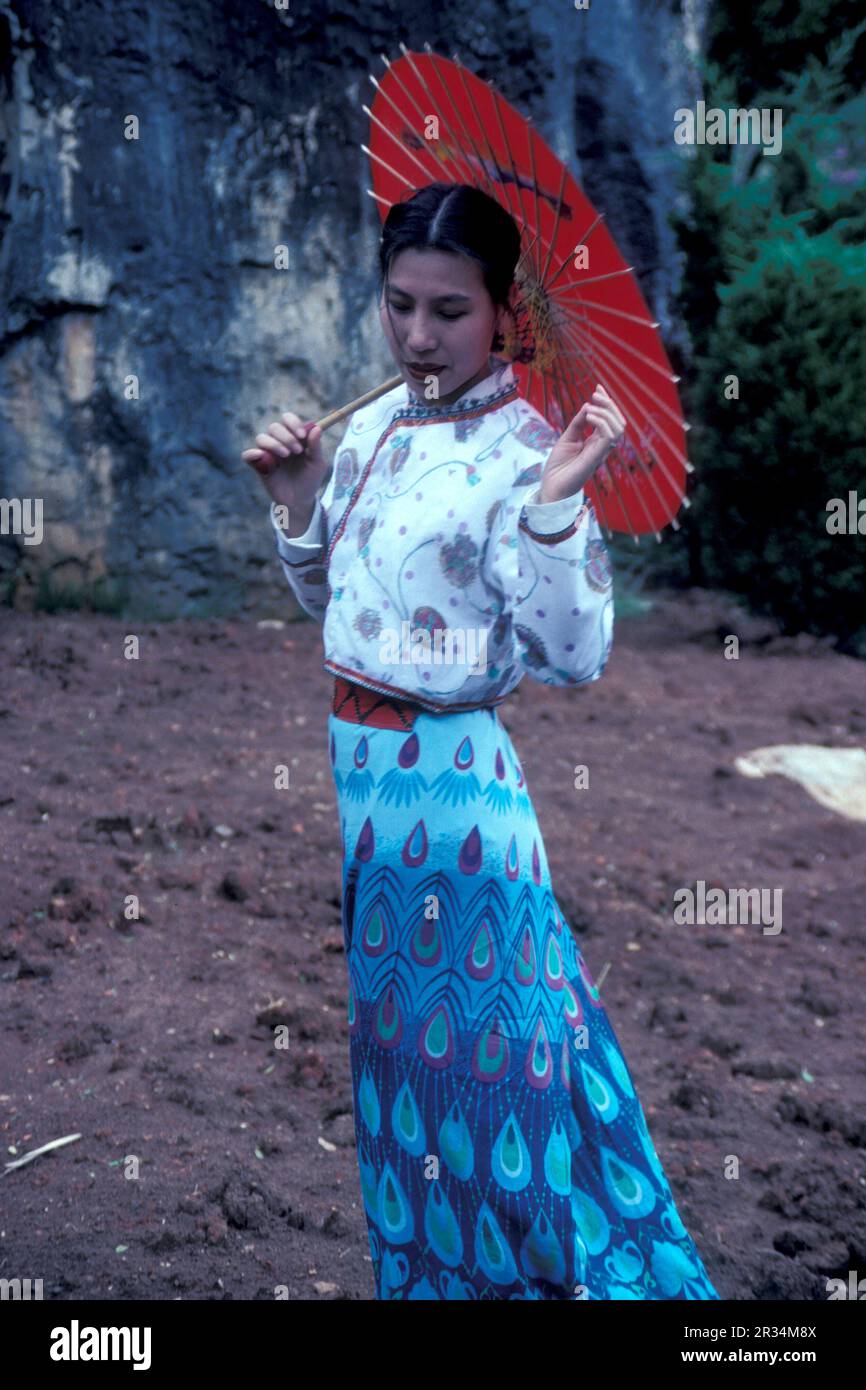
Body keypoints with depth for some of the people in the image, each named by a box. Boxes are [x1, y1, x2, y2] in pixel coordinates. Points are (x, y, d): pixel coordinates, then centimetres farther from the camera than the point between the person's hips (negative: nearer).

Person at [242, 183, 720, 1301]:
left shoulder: (526, 451, -14)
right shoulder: (371, 426, 6)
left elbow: (573, 656, -21)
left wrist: (555, 505, -31)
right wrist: (296, 505, 2)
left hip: (447, 782, -7)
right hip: (340, 759, 7)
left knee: (469, 1040, 5)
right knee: (365, 1027, 19)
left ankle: (495, 1256, 25)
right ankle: (392, 1251, 37)